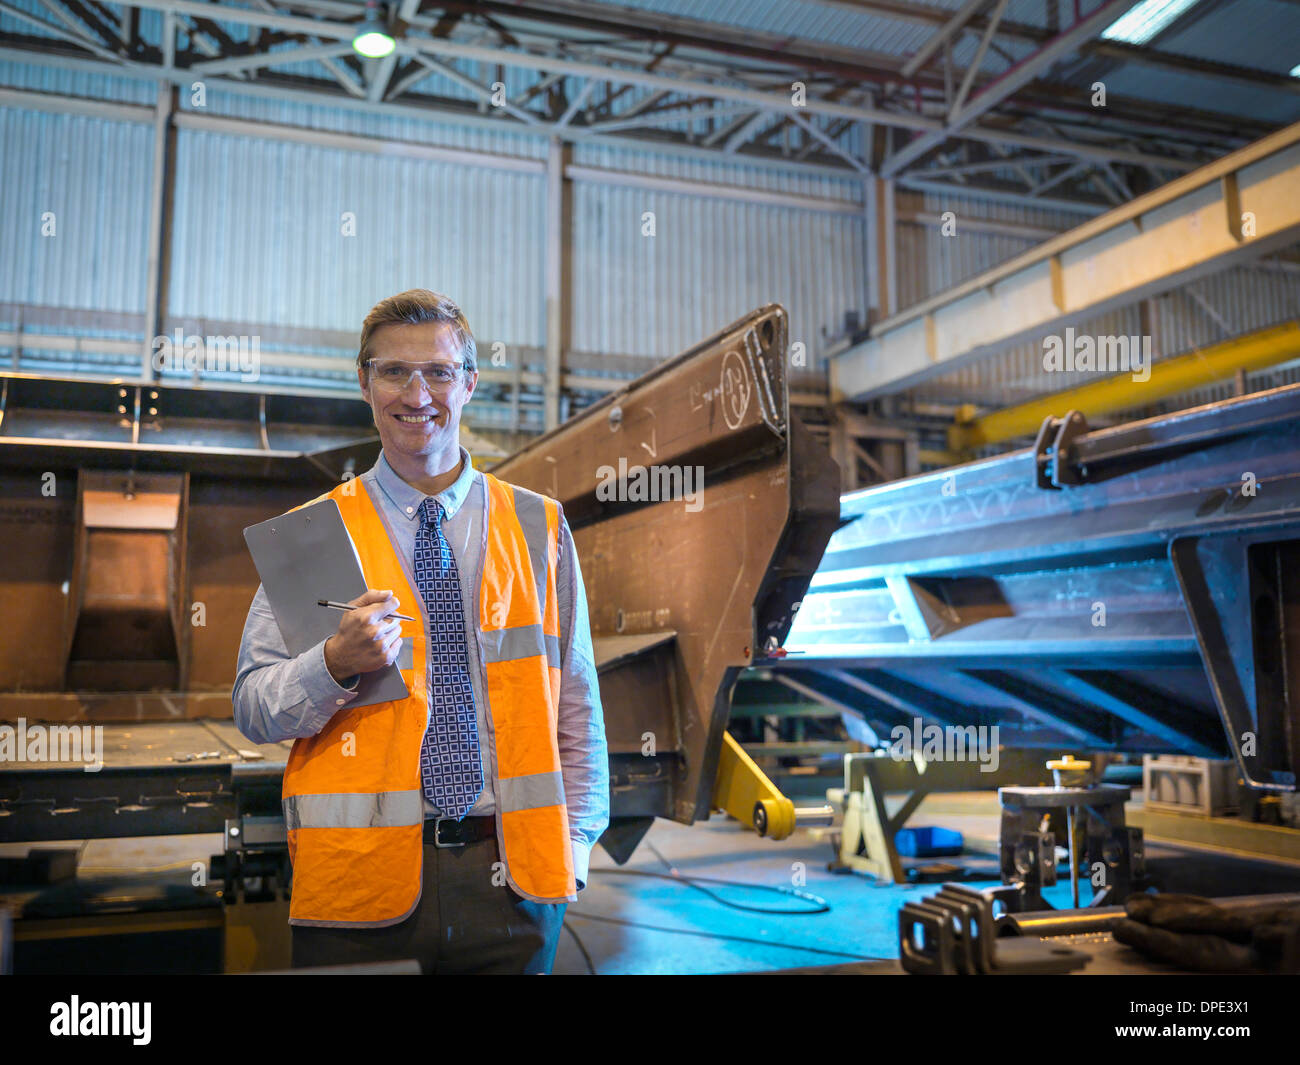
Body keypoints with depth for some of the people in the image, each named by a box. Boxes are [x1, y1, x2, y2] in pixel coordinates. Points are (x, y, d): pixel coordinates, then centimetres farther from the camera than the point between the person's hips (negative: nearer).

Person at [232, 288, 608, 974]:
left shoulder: (538, 528, 7)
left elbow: (576, 703, 8)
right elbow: (252, 708, 1)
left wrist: (574, 847, 1)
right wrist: (337, 662, -18)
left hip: (511, 874, 1)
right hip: (361, 873, -1)